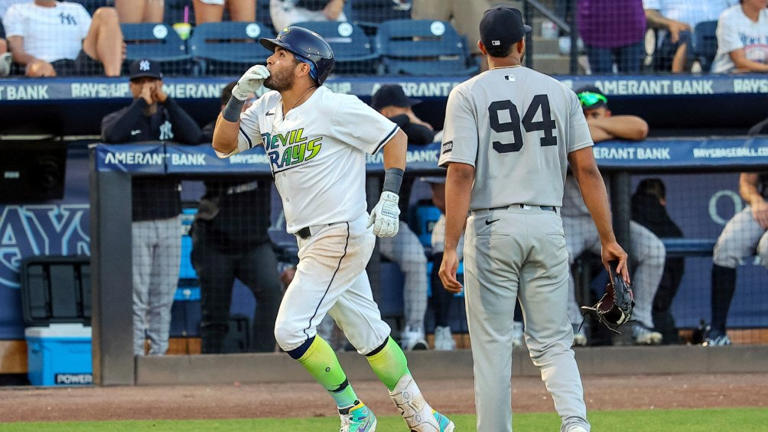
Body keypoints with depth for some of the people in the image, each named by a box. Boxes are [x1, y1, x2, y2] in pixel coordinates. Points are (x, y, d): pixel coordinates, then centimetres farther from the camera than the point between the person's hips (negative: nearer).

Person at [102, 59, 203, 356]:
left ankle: (158, 355, 13)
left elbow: (194, 137, -11)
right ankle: (134, 359, -4)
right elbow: (112, 136, -22)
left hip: (169, 221, 4)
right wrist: (142, 102, -16)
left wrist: (165, 100, -12)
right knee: (137, 298, -6)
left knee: (163, 298, 7)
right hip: (134, 221, -4)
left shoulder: (170, 118, 11)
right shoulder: (119, 119, 3)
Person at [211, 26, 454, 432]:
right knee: (367, 333, 13)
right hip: (311, 241, 8)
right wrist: (238, 95, -6)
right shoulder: (268, 109, 9)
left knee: (291, 329, -14)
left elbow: (395, 137, -7)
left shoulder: (335, 108, -14)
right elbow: (223, 144, 6)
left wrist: (389, 197, -15)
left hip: (342, 237, -8)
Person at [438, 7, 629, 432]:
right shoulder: (559, 92, 6)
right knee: (552, 342, 8)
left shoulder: (467, 95, -2)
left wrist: (451, 249, -14)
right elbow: (587, 169, 2)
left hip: (492, 228, -2)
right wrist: (608, 238, 4)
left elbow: (461, 174, -12)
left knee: (492, 348, 4)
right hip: (547, 227, 2)